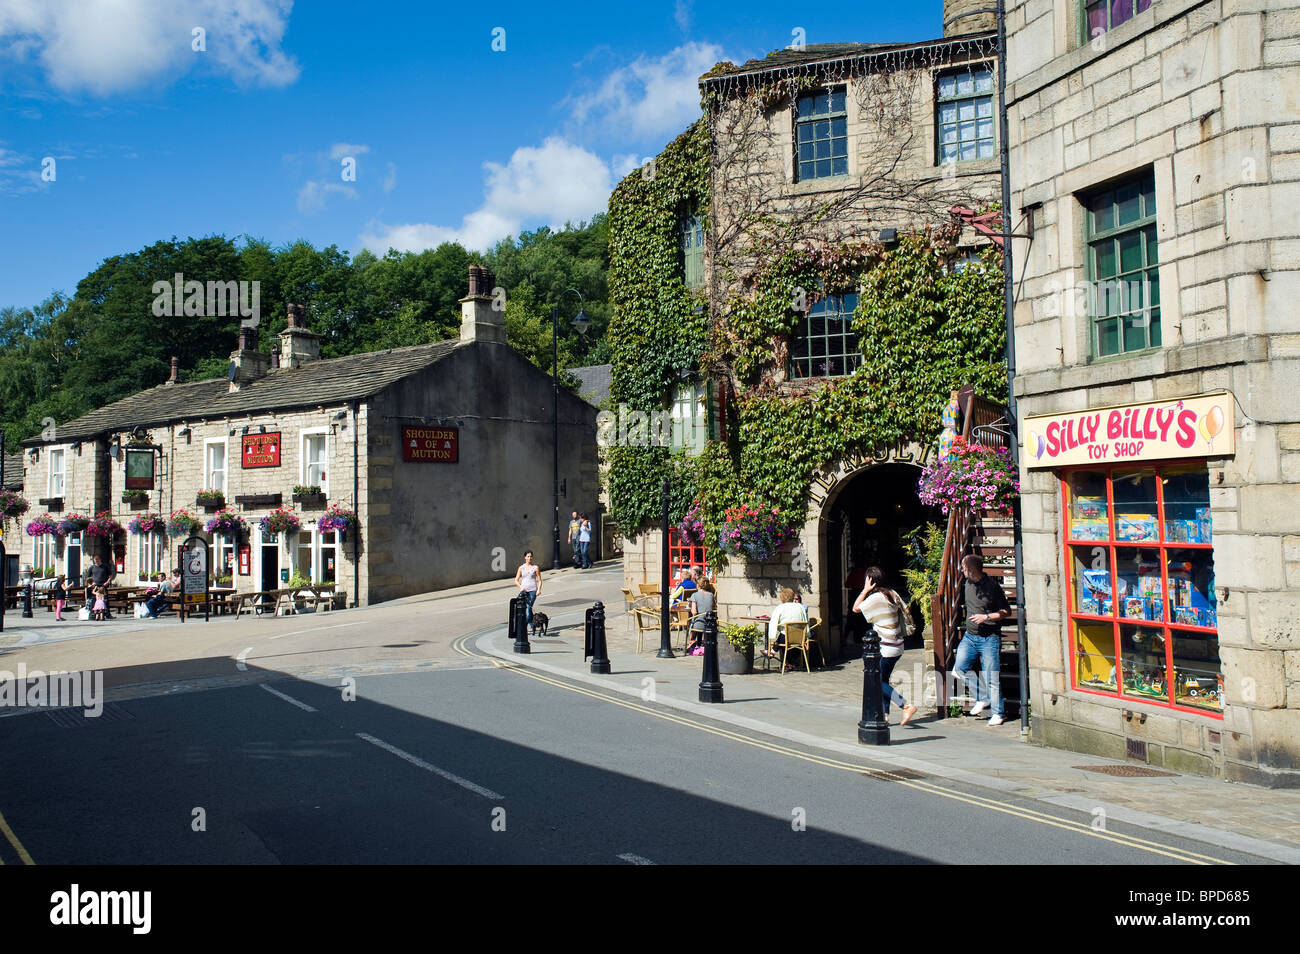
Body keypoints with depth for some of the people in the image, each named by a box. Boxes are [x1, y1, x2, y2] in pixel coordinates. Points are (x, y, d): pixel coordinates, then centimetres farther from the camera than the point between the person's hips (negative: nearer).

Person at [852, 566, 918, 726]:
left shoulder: (875, 597, -16)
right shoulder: (892, 593, 7)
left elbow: (855, 608, -7)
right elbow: (905, 612, 10)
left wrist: (865, 590, -7)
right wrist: (903, 633, 18)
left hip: (886, 647, -9)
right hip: (897, 645, 9)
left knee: (878, 682, -3)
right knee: (884, 680, 14)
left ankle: (907, 706, -12)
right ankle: (885, 714, 14)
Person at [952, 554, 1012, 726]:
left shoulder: (992, 586, -11)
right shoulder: (967, 584, 8)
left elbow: (1007, 611, -7)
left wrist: (986, 617, -16)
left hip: (990, 638, -6)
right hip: (970, 636, 6)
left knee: (991, 678, -3)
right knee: (959, 669, -5)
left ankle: (997, 713, 9)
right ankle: (982, 698, 13)